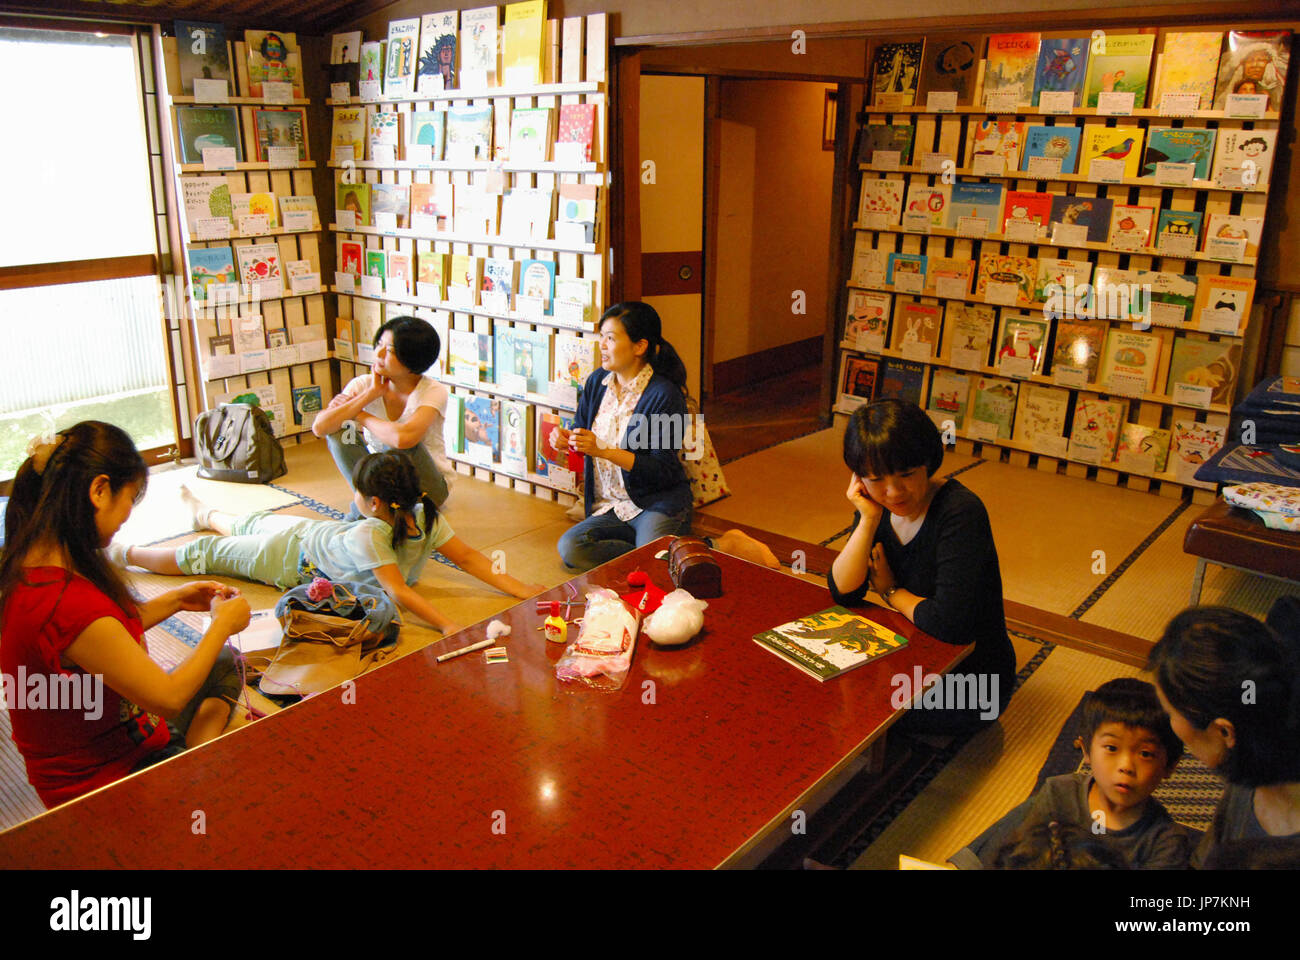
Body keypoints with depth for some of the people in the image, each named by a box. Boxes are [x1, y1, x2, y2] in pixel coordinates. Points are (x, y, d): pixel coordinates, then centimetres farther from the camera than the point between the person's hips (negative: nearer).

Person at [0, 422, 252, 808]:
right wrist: (222, 624, -12)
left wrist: (175, 600, 7)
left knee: (224, 664, 22)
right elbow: (169, 698, -26)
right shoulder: (69, 603, -37)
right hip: (105, 781, -9)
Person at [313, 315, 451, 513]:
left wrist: (358, 415, -21)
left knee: (398, 441, -33)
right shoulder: (363, 385, -8)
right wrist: (370, 394, -24)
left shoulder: (433, 392, -21)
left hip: (428, 486, -4)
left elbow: (403, 437, -40)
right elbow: (319, 428, -22)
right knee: (339, 429, -17)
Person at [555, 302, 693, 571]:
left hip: (659, 503, -6)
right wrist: (566, 439, -2)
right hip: (608, 507, 7)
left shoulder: (665, 395, -12)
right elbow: (582, 429, 23)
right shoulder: (597, 382, 9)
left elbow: (663, 470, -15)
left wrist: (603, 450, -22)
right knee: (569, 548, -24)